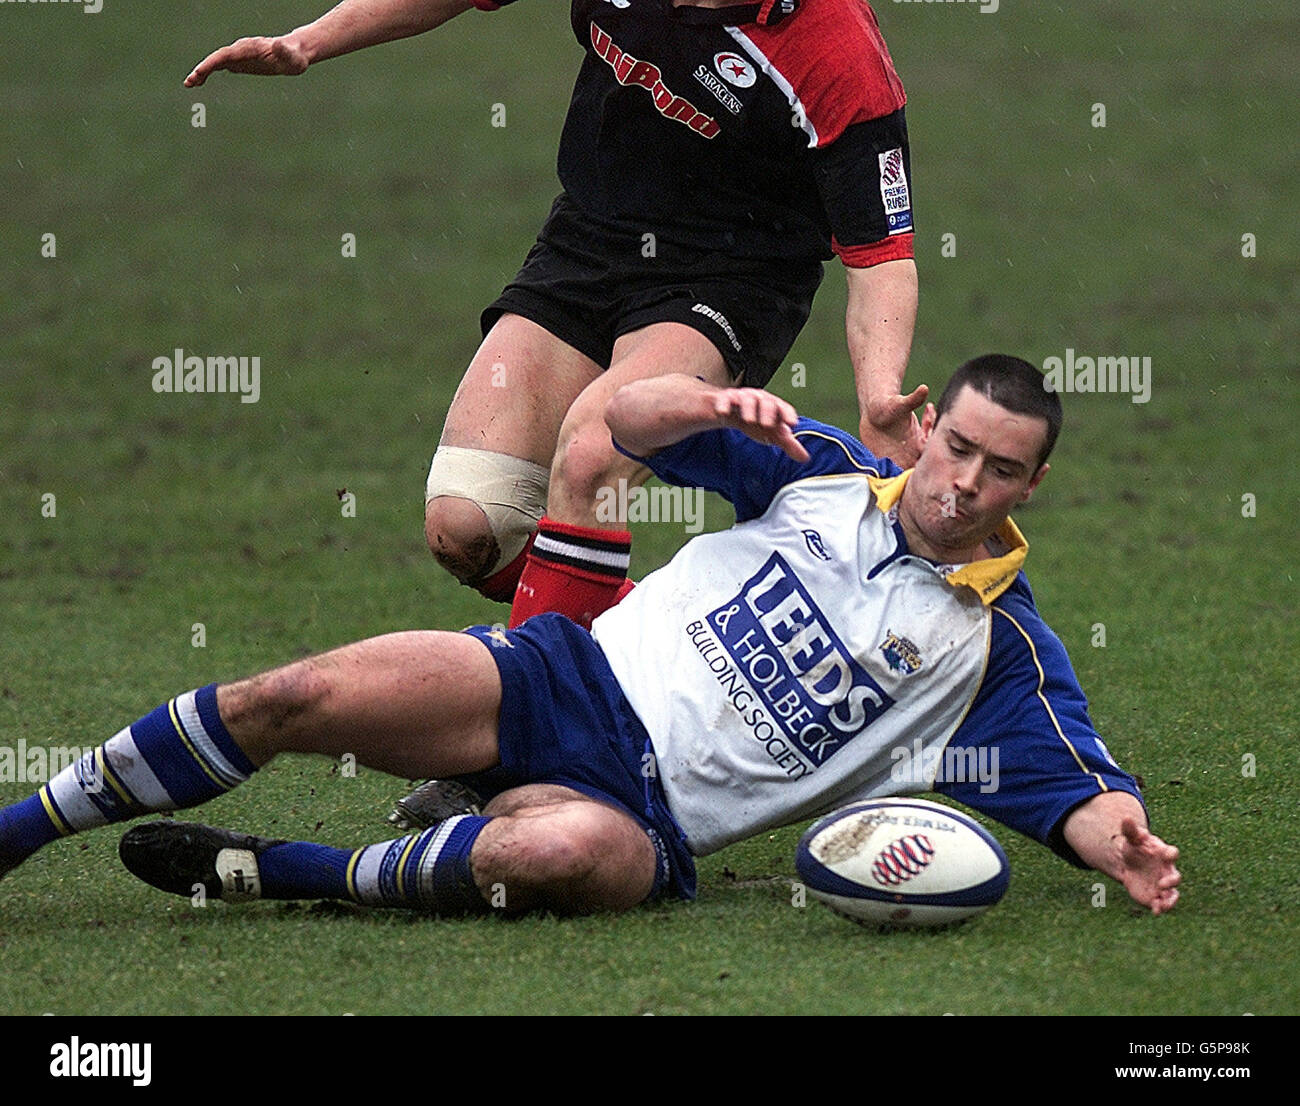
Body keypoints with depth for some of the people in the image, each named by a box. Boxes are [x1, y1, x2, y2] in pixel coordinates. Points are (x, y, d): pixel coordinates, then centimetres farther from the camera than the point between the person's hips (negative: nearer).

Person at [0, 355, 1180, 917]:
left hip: (645, 814, -3)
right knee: (293, 698, -20)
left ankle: (262, 874, -24)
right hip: (570, 682, 3)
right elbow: (630, 418, 10)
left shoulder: (1004, 651, 3)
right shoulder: (828, 470, 11)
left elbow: (1081, 791, -2)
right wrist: (720, 404, -13)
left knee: (569, 851, -41)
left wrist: (1124, 847, -26)